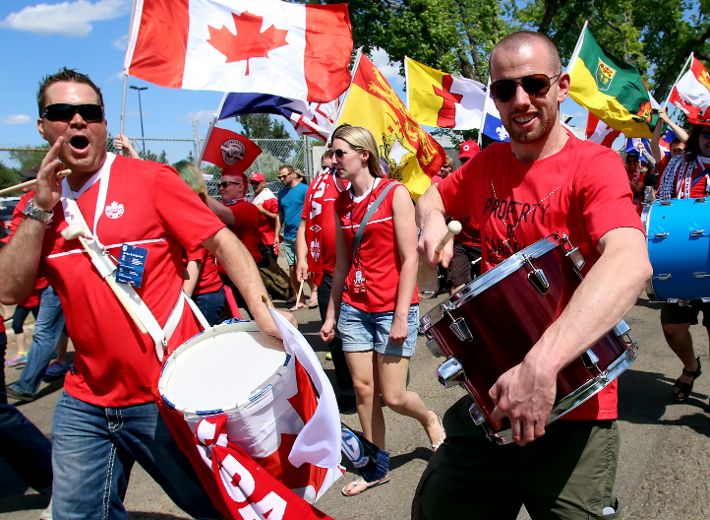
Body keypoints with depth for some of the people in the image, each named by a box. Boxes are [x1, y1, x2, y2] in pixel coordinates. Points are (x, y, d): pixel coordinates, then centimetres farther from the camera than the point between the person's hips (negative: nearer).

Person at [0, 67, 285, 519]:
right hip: (86, 403, 5)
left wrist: (265, 317, -25)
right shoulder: (44, 201, 8)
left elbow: (222, 242, -12)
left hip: (168, 396, -4)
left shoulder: (149, 179, -7)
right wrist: (40, 209, -9)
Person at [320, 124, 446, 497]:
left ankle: (429, 419, 32)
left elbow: (409, 259, -11)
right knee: (363, 390, 8)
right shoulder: (342, 203, 8)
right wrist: (331, 313, 12)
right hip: (354, 308, 5)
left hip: (392, 308, -5)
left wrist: (401, 316, -15)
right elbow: (342, 263, 13)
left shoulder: (395, 193, -8)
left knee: (393, 396, -1)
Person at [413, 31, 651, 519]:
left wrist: (542, 364, -42)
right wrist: (433, 223, 0)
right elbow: (432, 197, 24)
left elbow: (631, 262, -32)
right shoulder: (486, 165, 4)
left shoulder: (594, 165, -14)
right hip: (489, 396, 6)